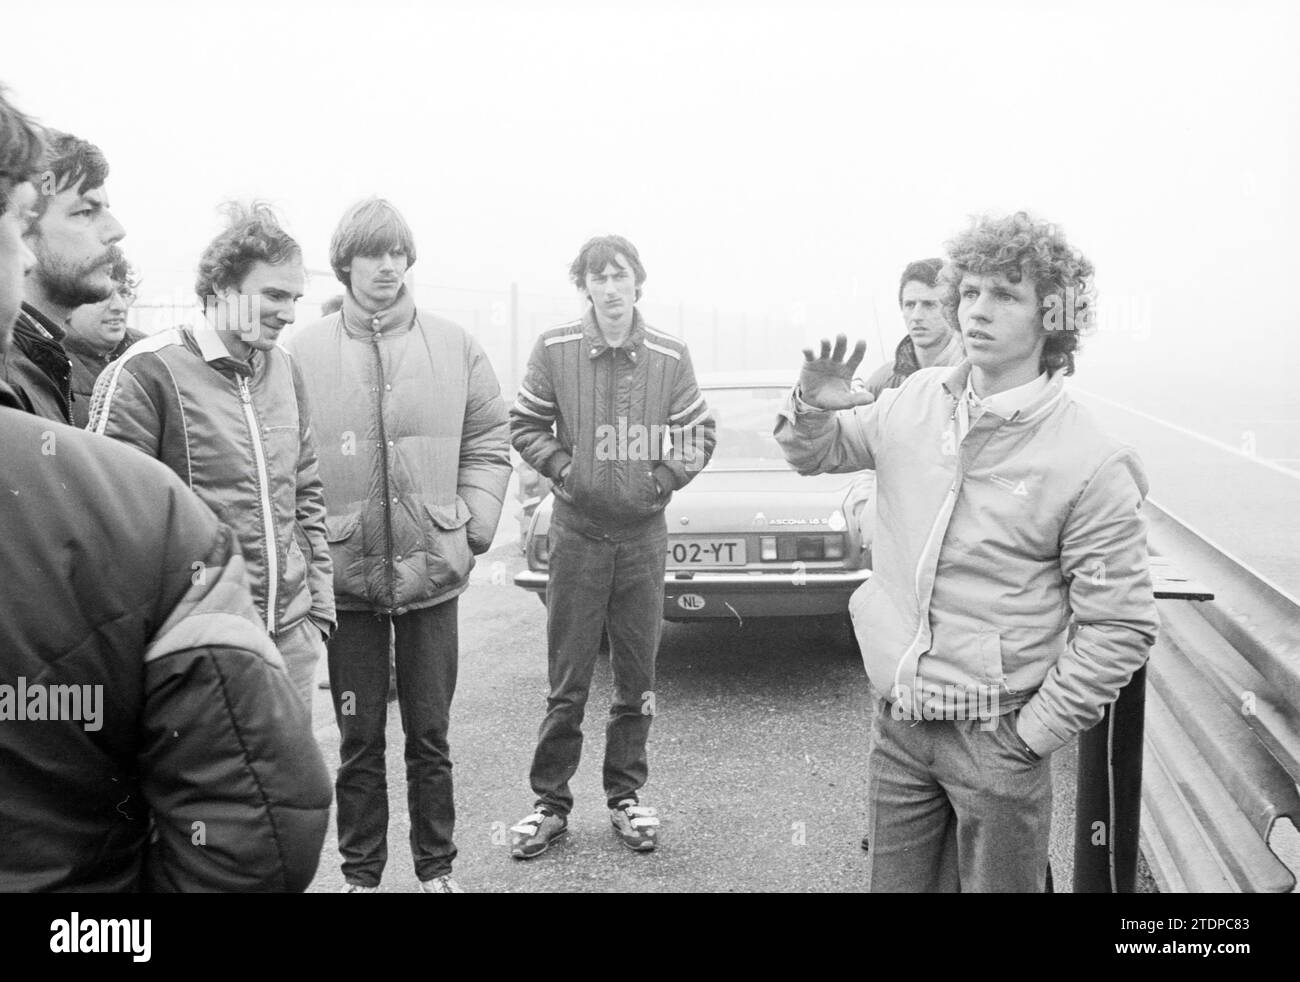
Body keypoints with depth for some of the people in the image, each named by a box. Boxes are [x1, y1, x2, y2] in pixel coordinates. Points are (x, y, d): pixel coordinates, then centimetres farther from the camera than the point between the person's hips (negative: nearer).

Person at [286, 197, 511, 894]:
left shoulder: (453, 346, 3)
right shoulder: (304, 353, -2)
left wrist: (474, 527, -2)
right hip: (345, 575, -1)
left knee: (429, 736, 12)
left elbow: (488, 445, 7)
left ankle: (437, 869, 26)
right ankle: (361, 873, 25)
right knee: (359, 740, 10)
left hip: (433, 574, 1)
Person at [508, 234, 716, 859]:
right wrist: (561, 468, -7)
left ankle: (625, 796, 23)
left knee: (637, 676, 9)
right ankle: (550, 802, 15)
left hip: (643, 532, 1)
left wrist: (664, 479, -4)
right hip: (577, 531, -1)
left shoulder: (669, 356, 0)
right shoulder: (555, 350, -3)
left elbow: (699, 433, 9)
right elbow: (525, 426, 6)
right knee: (567, 679, 3)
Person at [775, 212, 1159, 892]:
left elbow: (1121, 626, -12)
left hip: (993, 738, -4)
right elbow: (813, 454, 16)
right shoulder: (913, 402, 1)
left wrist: (1032, 734, -12)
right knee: (892, 882, 17)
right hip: (897, 719, 5)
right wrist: (814, 408, -7)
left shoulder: (1092, 463, -14)